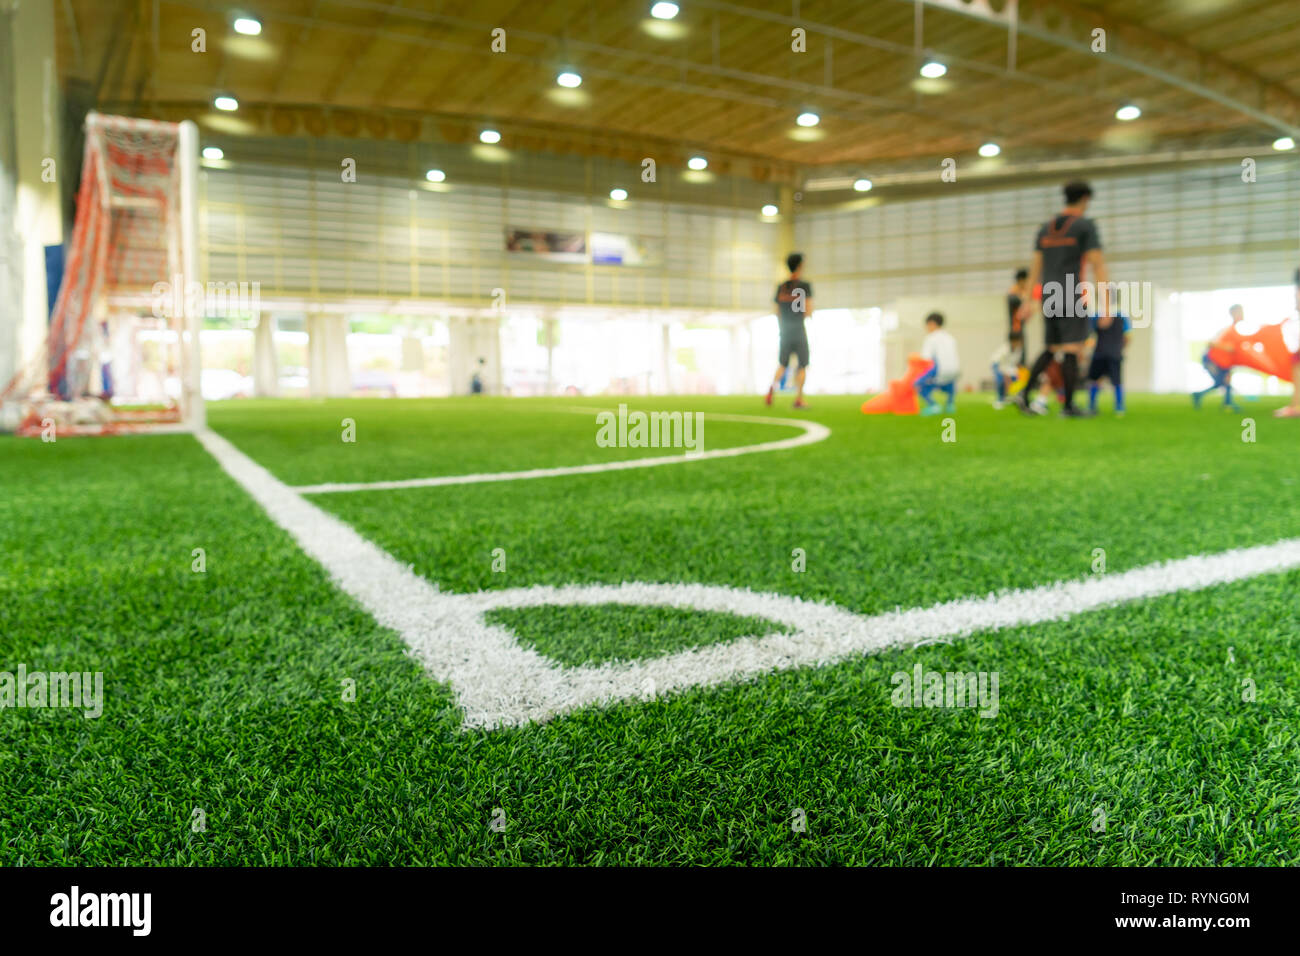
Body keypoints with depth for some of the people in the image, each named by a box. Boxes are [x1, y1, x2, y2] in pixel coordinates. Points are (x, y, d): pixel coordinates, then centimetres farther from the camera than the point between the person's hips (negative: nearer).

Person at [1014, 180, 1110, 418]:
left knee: (1050, 349, 13)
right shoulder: (1086, 226, -3)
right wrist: (1105, 305, -9)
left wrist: (1028, 302, 16)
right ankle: (1068, 405, -3)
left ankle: (1025, 392, -1)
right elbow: (1098, 266, -8)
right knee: (1072, 350, -3)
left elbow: (1035, 267, 14)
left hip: (1049, 298, 6)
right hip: (1073, 298, -6)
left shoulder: (1045, 228, 14)